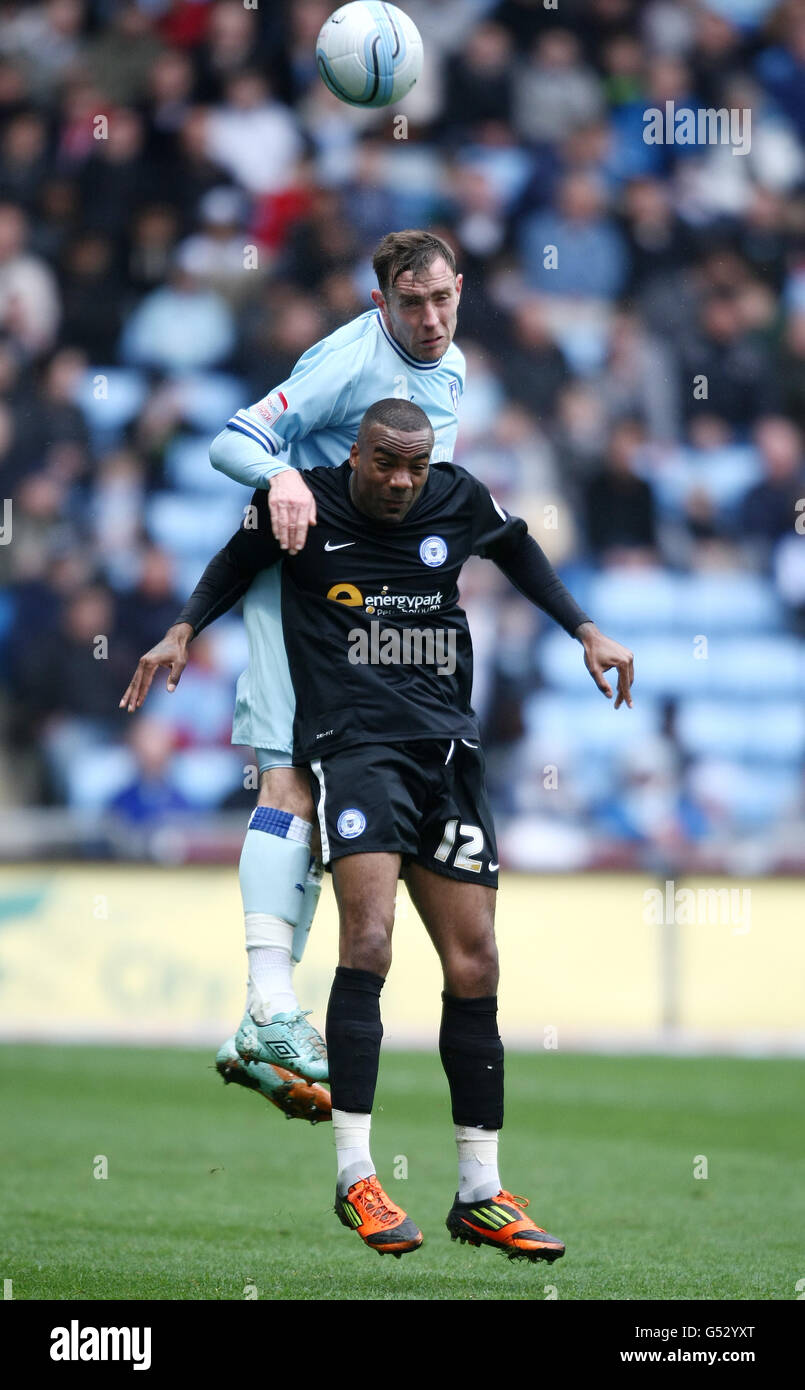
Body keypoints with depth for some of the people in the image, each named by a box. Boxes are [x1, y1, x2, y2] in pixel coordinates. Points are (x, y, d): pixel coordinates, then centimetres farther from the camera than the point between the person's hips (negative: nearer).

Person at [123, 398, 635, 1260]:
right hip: (351, 743, -4)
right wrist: (183, 630, 6)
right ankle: (355, 1179, -19)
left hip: (448, 750, 4)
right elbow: (236, 565, 19)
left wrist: (586, 632, 24)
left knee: (474, 966, 1)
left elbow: (520, 552, 28)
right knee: (369, 938, -23)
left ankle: (480, 1194, 10)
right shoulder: (301, 507, 0)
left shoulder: (459, 502, 7)